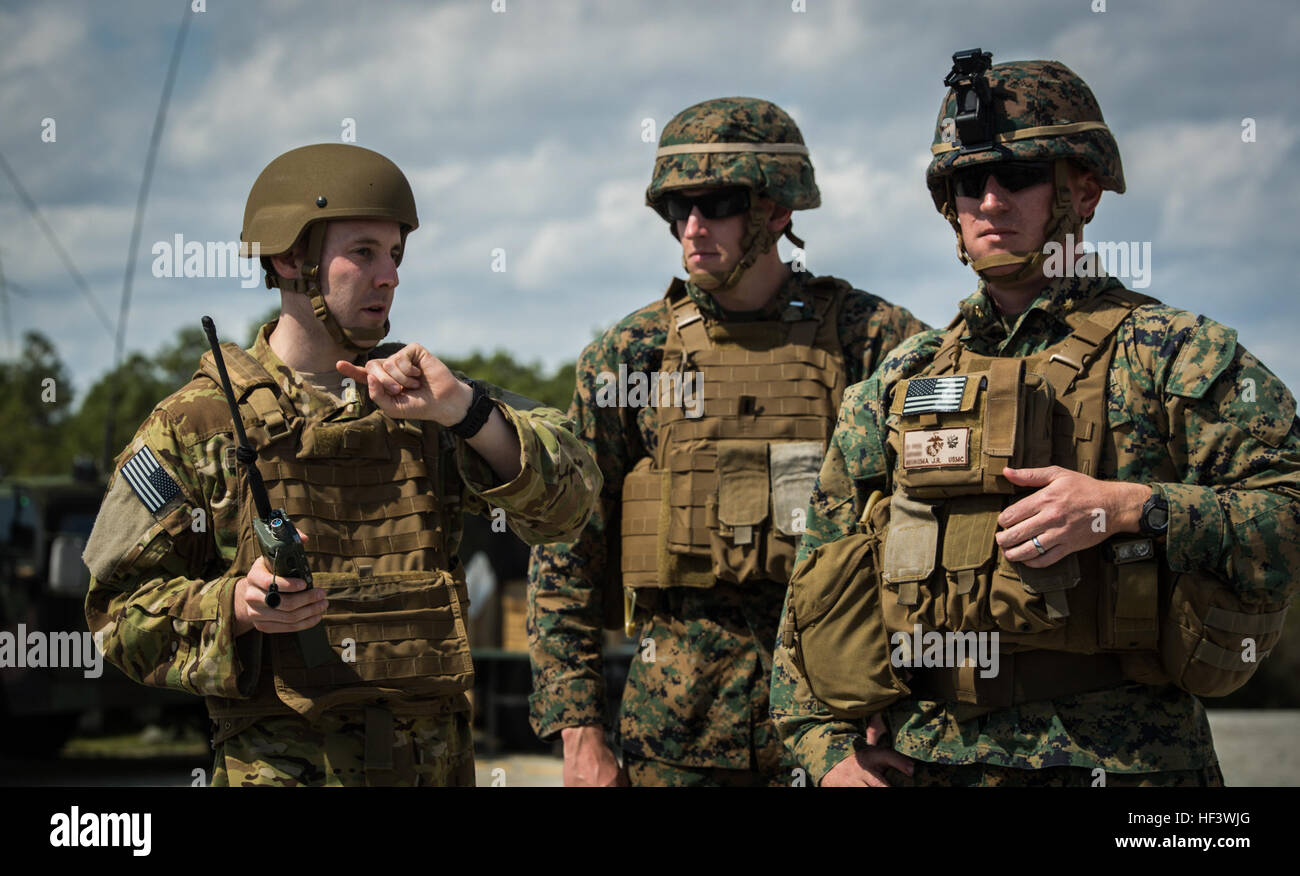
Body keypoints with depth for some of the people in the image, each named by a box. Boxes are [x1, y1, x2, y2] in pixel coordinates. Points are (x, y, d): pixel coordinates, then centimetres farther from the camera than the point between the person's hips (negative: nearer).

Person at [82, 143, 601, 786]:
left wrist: (462, 409, -18)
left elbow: (567, 497, -4)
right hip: (279, 767, -3)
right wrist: (234, 606, -18)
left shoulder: (423, 403, 8)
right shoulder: (196, 424, -1)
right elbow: (123, 605, 0)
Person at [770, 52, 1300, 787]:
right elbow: (823, 580, 14)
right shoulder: (901, 382, 13)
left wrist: (1131, 508, -22)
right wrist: (828, 744, 4)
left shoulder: (1172, 354, 0)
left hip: (1127, 761, -3)